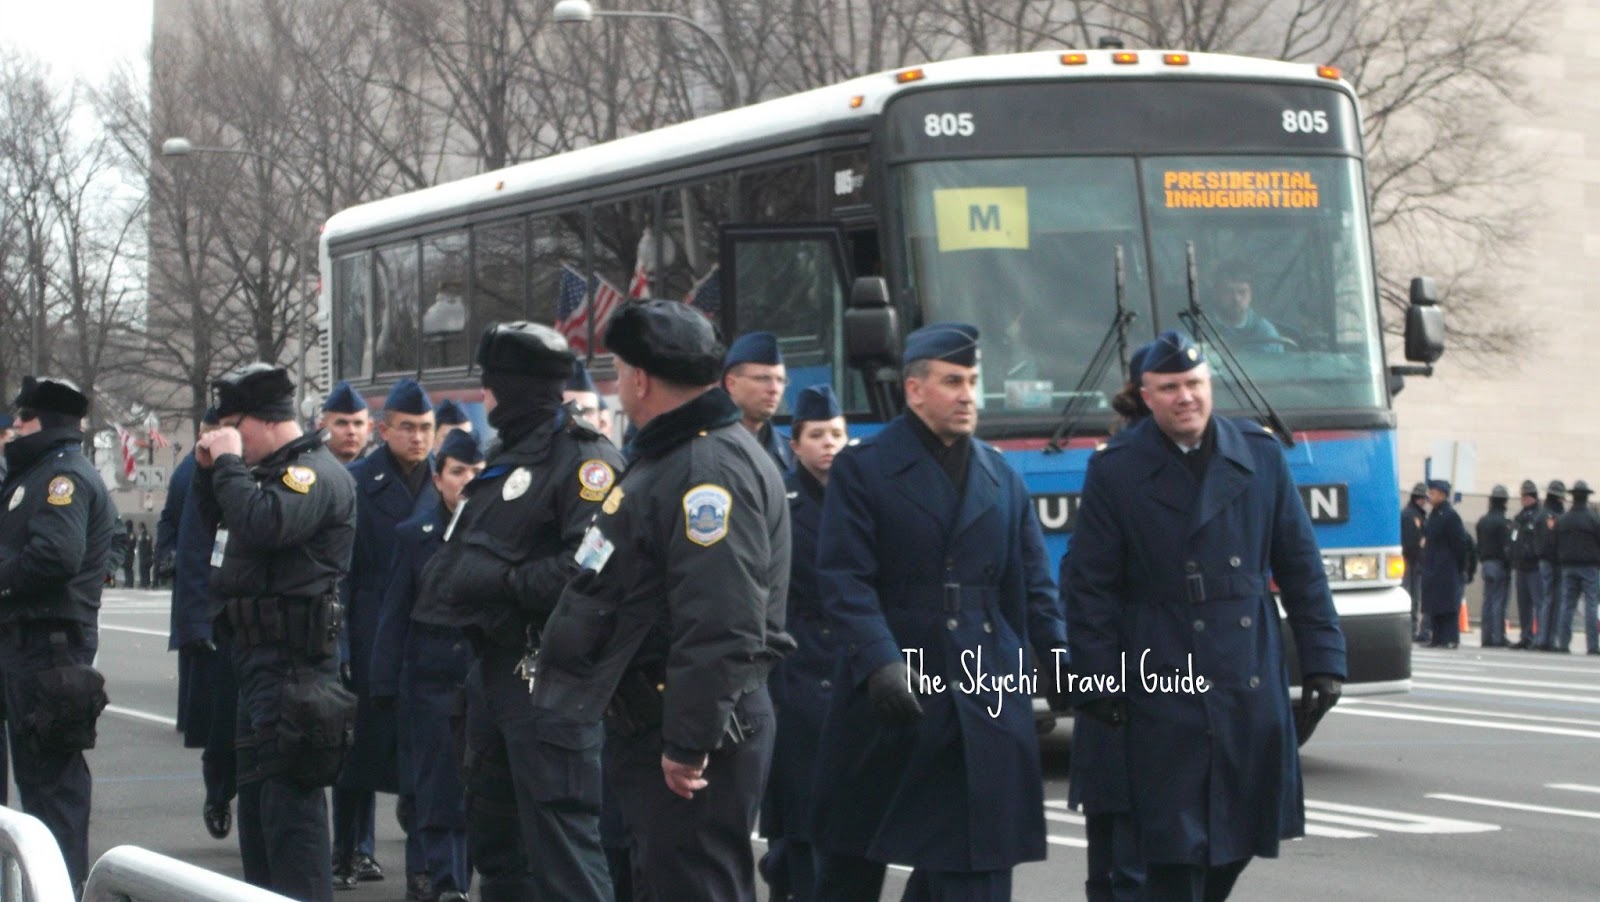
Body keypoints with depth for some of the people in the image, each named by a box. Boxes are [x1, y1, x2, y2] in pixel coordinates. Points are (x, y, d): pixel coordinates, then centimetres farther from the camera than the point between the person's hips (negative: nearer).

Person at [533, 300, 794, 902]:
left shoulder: (711, 468, -19)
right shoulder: (664, 459, 18)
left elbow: (719, 628, -27)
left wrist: (688, 744, -26)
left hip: (694, 736, -11)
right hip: (645, 722, 11)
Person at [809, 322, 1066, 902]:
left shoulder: (1002, 478, 15)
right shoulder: (863, 470, 0)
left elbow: (1035, 589, 14)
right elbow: (844, 581, -10)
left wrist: (1067, 667, 1)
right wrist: (879, 662, -24)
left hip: (984, 702, 3)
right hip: (886, 698, -3)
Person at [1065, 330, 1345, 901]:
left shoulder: (1261, 456, 6)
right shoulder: (1115, 472, -2)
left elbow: (1301, 569, 9)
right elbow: (1090, 590, -1)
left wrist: (1323, 661, 4)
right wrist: (1099, 685, -6)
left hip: (1255, 687, 4)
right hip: (1165, 696, -3)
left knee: (1241, 837, 11)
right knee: (1175, 851, -4)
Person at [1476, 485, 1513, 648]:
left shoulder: (1482, 521, 11)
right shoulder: (1503, 523, -13)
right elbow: (1507, 547, -16)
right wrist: (1509, 564, -10)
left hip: (1486, 563, 7)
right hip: (1500, 565, -7)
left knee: (1488, 600, 10)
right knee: (1499, 601, -6)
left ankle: (1486, 636, 9)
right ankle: (1498, 637, -8)